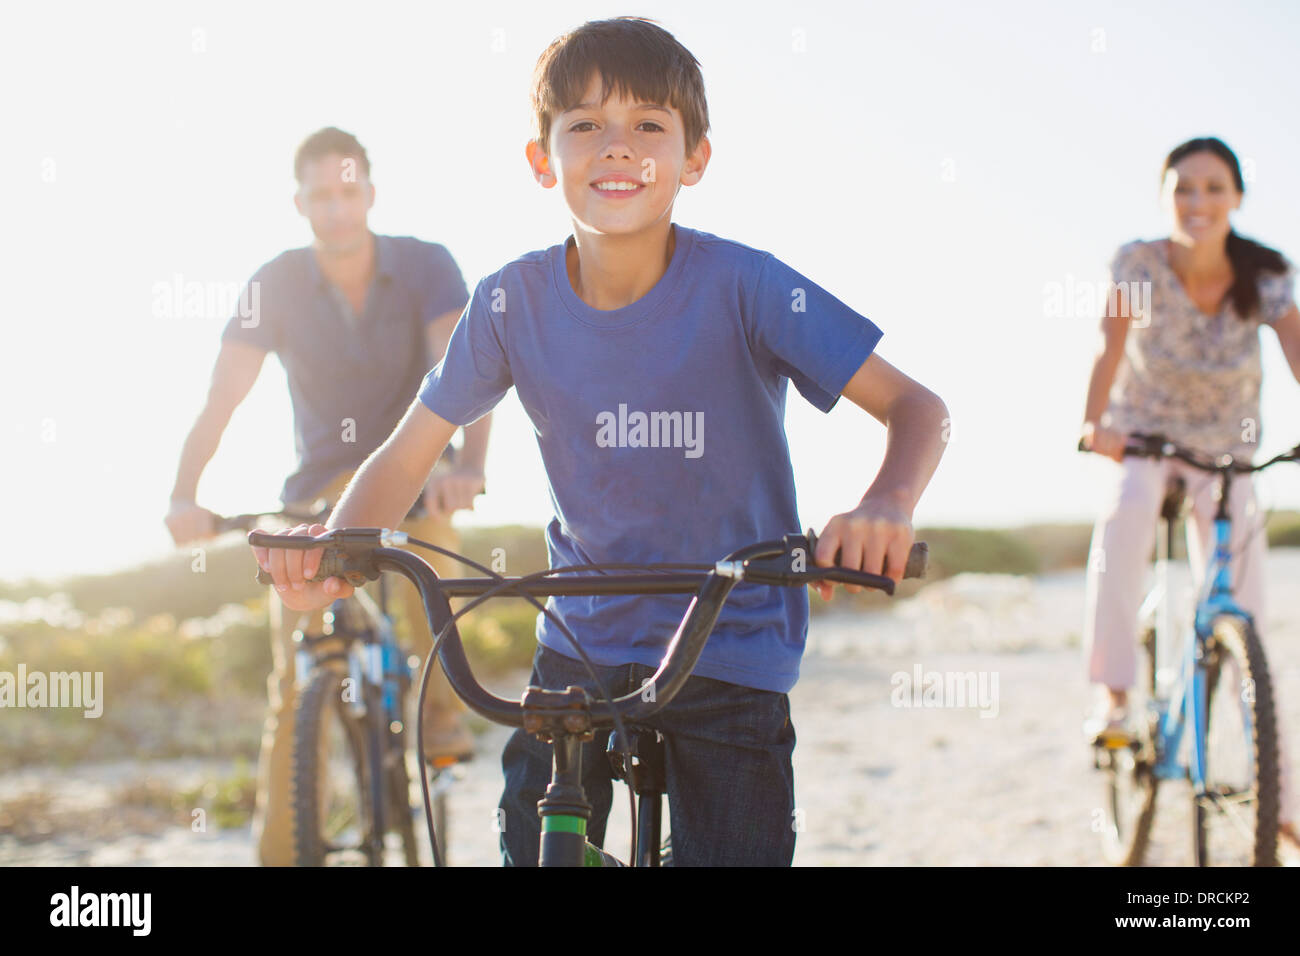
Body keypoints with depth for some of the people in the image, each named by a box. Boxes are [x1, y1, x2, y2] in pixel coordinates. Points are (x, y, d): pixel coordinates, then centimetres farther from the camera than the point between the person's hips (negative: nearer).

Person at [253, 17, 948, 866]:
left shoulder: (742, 286, -17)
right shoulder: (513, 302, -9)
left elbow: (917, 408, -17)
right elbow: (408, 452, 0)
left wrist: (887, 505, -40)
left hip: (731, 655, -2)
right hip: (581, 641, 3)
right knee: (529, 849, 1)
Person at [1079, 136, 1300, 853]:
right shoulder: (1139, 265, -17)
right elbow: (1111, 347, -27)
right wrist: (1094, 423, -46)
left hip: (1226, 451, 1)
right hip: (1144, 437, -1)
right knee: (1122, 517, -38)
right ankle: (1113, 697, -32)